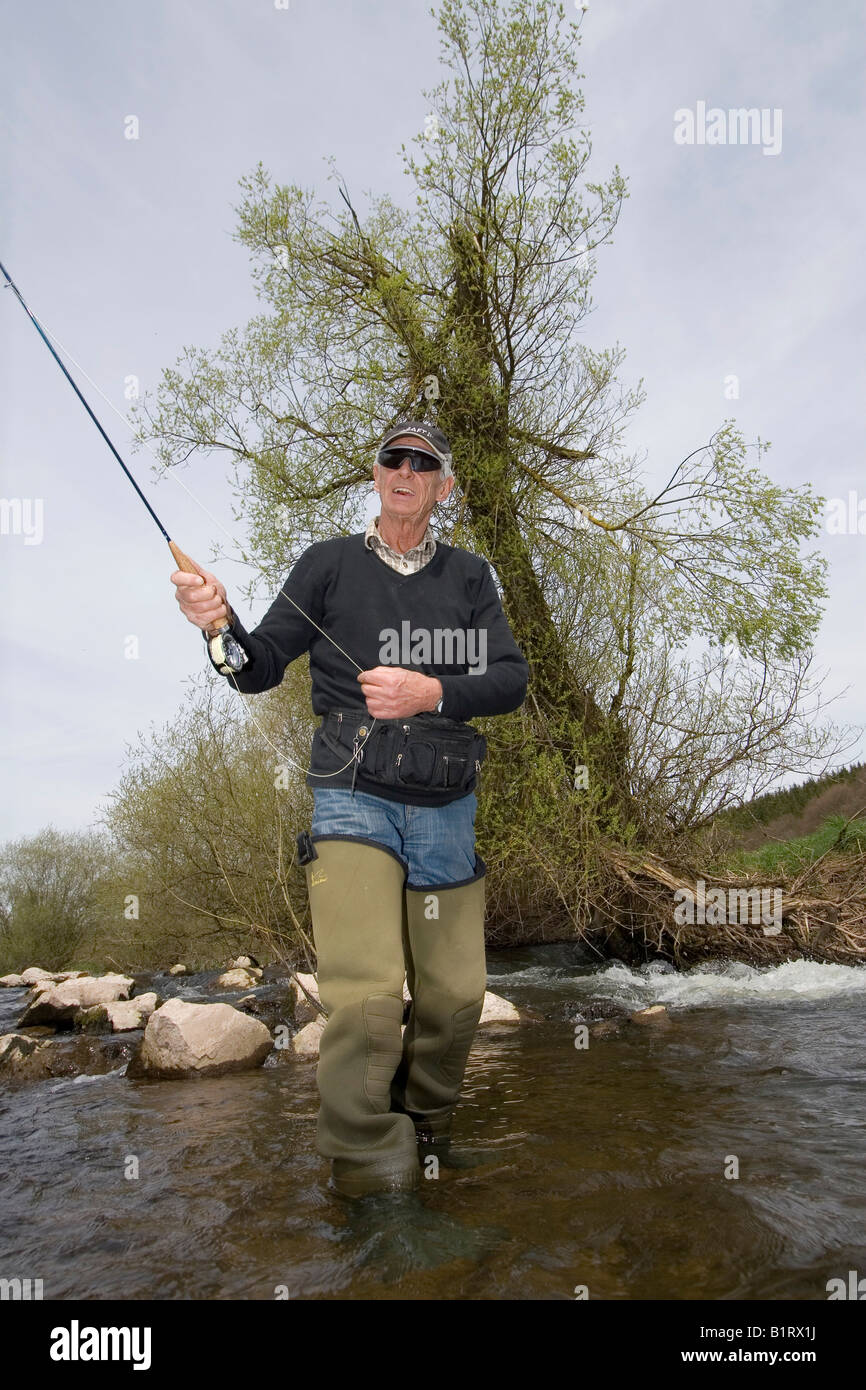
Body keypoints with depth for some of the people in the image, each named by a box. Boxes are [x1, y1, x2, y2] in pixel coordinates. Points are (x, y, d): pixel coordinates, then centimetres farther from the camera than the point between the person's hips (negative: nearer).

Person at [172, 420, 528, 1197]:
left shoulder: (469, 577, 9)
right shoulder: (331, 564, 5)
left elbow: (512, 679, -1)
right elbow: (260, 669, 3)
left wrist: (430, 693, -18)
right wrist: (220, 624, -18)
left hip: (447, 809, 3)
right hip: (355, 799, -3)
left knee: (455, 994, 8)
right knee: (366, 994, -18)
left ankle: (425, 1126, 35)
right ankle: (367, 1162, 4)